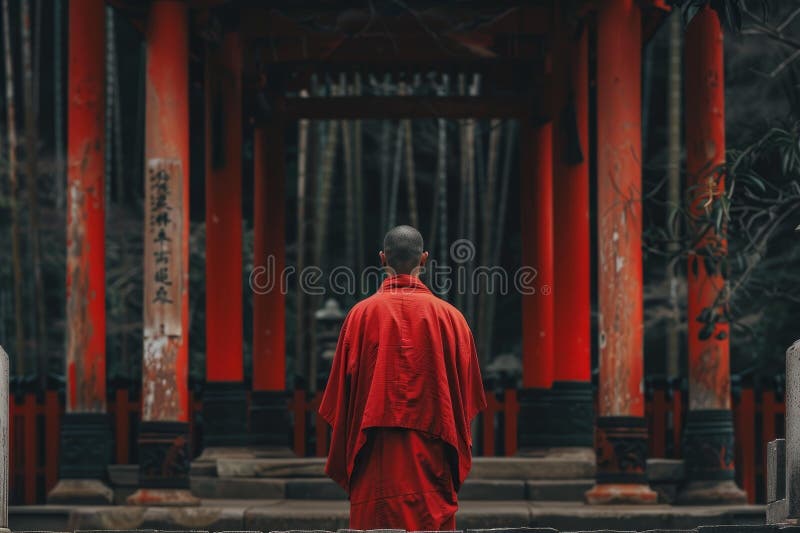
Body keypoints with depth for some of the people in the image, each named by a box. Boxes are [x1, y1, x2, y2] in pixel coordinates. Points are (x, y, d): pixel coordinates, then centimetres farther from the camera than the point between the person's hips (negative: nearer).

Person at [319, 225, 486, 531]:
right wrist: (457, 462, 17)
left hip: (374, 462, 0)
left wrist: (342, 464, 11)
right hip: (430, 465, 0)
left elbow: (341, 398, 1)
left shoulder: (361, 315, -1)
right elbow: (466, 399, 5)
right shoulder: (449, 317, 0)